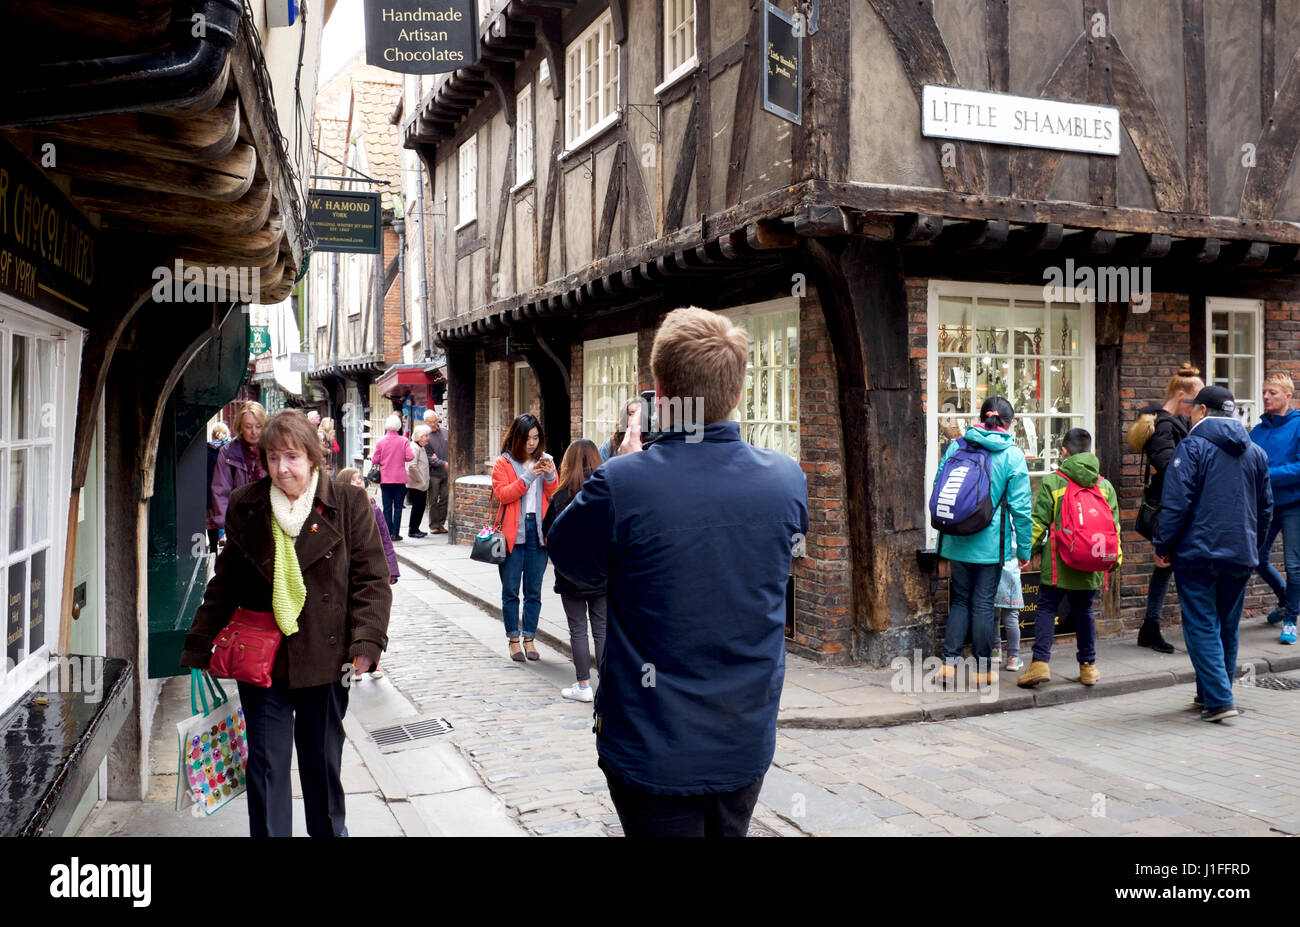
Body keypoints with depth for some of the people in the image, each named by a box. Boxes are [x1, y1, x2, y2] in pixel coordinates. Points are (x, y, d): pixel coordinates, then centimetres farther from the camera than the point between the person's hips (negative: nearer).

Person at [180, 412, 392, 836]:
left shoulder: (348, 504, -5)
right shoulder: (244, 506, 2)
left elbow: (372, 578, -5)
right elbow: (224, 584, 10)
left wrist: (366, 641, -16)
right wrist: (198, 648, 10)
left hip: (325, 658, -1)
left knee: (323, 761, 16)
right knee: (266, 764, 3)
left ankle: (330, 830, 39)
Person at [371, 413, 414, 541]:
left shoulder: (380, 441, -4)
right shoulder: (404, 441, -7)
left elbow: (374, 460, -4)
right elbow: (410, 457, -11)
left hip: (385, 479, 1)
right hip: (400, 479, -1)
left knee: (387, 507, 7)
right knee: (398, 506, 4)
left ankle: (387, 533, 7)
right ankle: (395, 533, 2)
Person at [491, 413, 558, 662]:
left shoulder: (545, 461, 12)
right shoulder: (504, 463, 2)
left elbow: (554, 497, 6)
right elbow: (501, 494, -11)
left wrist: (550, 476, -11)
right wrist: (527, 477, -17)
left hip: (538, 531, 3)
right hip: (512, 533, -3)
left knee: (534, 590, 6)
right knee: (510, 589, 2)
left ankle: (530, 639, 14)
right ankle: (513, 640, 12)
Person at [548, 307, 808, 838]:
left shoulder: (622, 483, -23)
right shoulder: (788, 480, -10)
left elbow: (569, 559, -3)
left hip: (654, 750, -4)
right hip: (748, 743, 4)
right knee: (728, 831, 24)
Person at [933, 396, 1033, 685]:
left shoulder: (956, 446, 2)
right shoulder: (1013, 456, -5)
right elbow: (1020, 507, -5)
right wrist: (1024, 550, 2)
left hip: (957, 540, 2)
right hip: (991, 543, -2)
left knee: (959, 600, 13)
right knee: (983, 603, 5)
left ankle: (949, 662, 6)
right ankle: (983, 669, 14)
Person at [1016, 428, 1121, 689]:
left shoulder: (1052, 482, -6)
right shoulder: (1105, 485, 7)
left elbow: (1038, 523, -6)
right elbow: (1114, 527, 12)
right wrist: (1115, 558, 22)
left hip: (1058, 563, -3)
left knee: (1046, 609, 3)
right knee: (1084, 611, 15)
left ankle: (1040, 662, -8)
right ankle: (1088, 666, 21)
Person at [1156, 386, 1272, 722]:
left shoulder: (1192, 447, -8)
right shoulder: (1256, 452, 12)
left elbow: (1177, 503, -15)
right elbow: (1265, 508, 18)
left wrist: (1163, 546, -7)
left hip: (1198, 553, -6)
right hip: (1240, 556, 6)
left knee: (1202, 628, -2)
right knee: (1227, 628, 15)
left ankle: (1219, 700, -9)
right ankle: (1210, 694, 25)